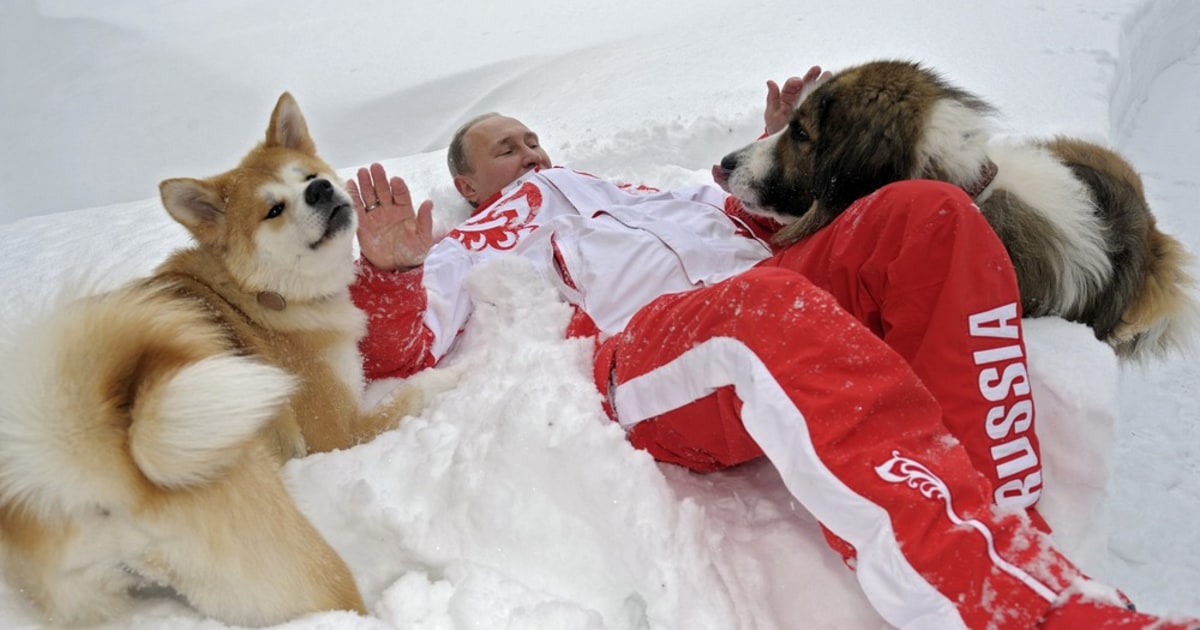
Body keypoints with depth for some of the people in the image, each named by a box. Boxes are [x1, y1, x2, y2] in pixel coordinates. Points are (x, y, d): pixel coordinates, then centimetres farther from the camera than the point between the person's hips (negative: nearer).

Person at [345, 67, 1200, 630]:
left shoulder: (610, 189, 41)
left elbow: (740, 221, 40)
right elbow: (399, 349, 8)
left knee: (925, 215, -18)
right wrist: (389, 271, -10)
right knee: (774, 307, -39)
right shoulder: (476, 245, 25)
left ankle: (1004, 533, -28)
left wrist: (776, 156, 27)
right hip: (650, 353, -6)